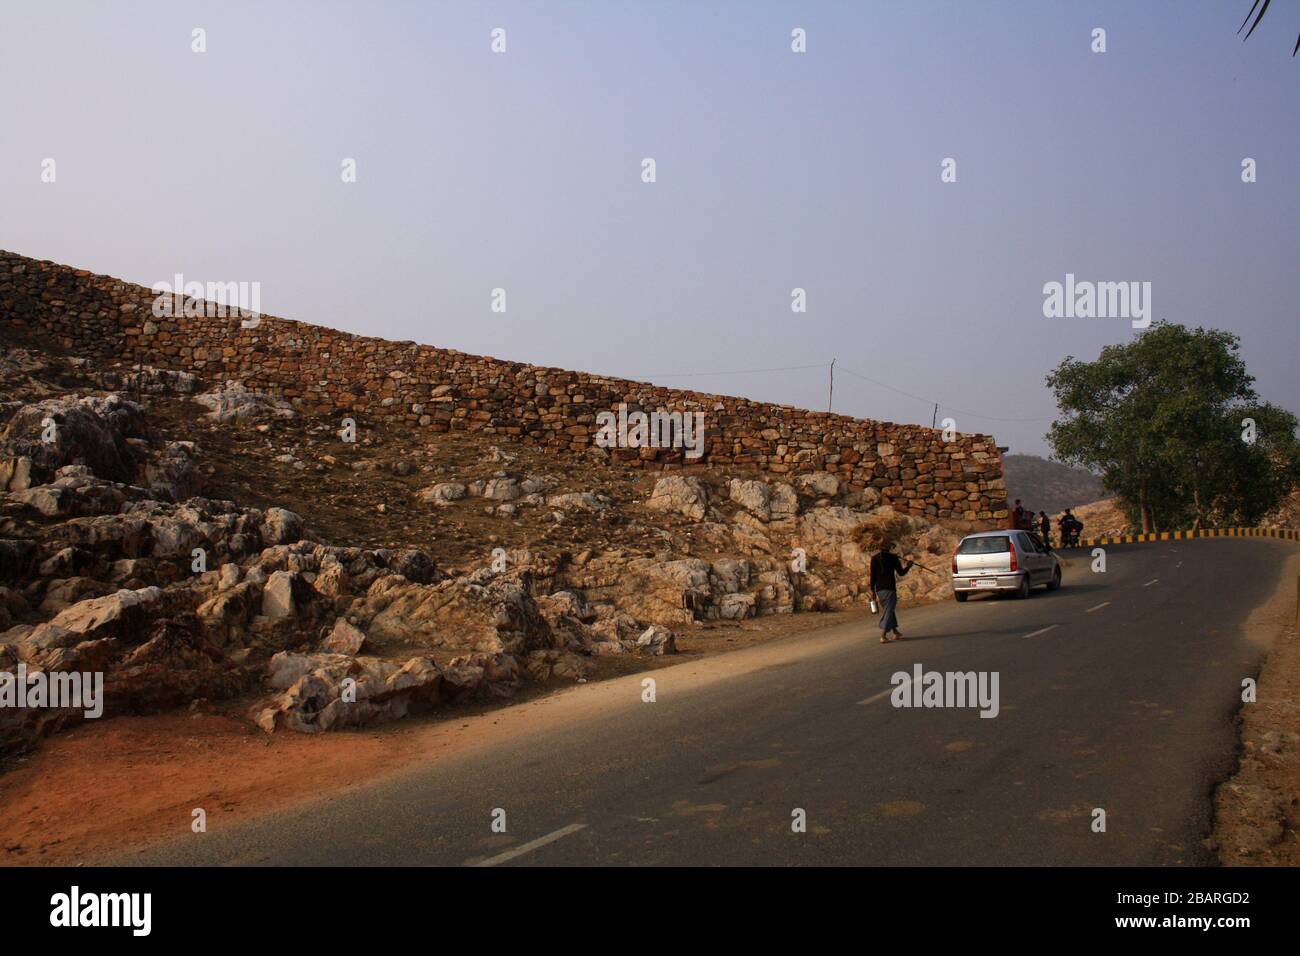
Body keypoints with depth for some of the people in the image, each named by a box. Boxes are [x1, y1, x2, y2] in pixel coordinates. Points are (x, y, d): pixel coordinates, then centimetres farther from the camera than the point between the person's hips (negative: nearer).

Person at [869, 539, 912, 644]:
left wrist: (872, 590, 9)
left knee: (888, 609, 20)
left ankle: (895, 632, 31)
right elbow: (901, 573, 0)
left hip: (879, 589, 5)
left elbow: (872, 575, 3)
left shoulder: (874, 558, 3)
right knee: (888, 611, -3)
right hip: (889, 588, -5)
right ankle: (883, 636, -13)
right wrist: (908, 566, 16)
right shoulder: (893, 557, -6)